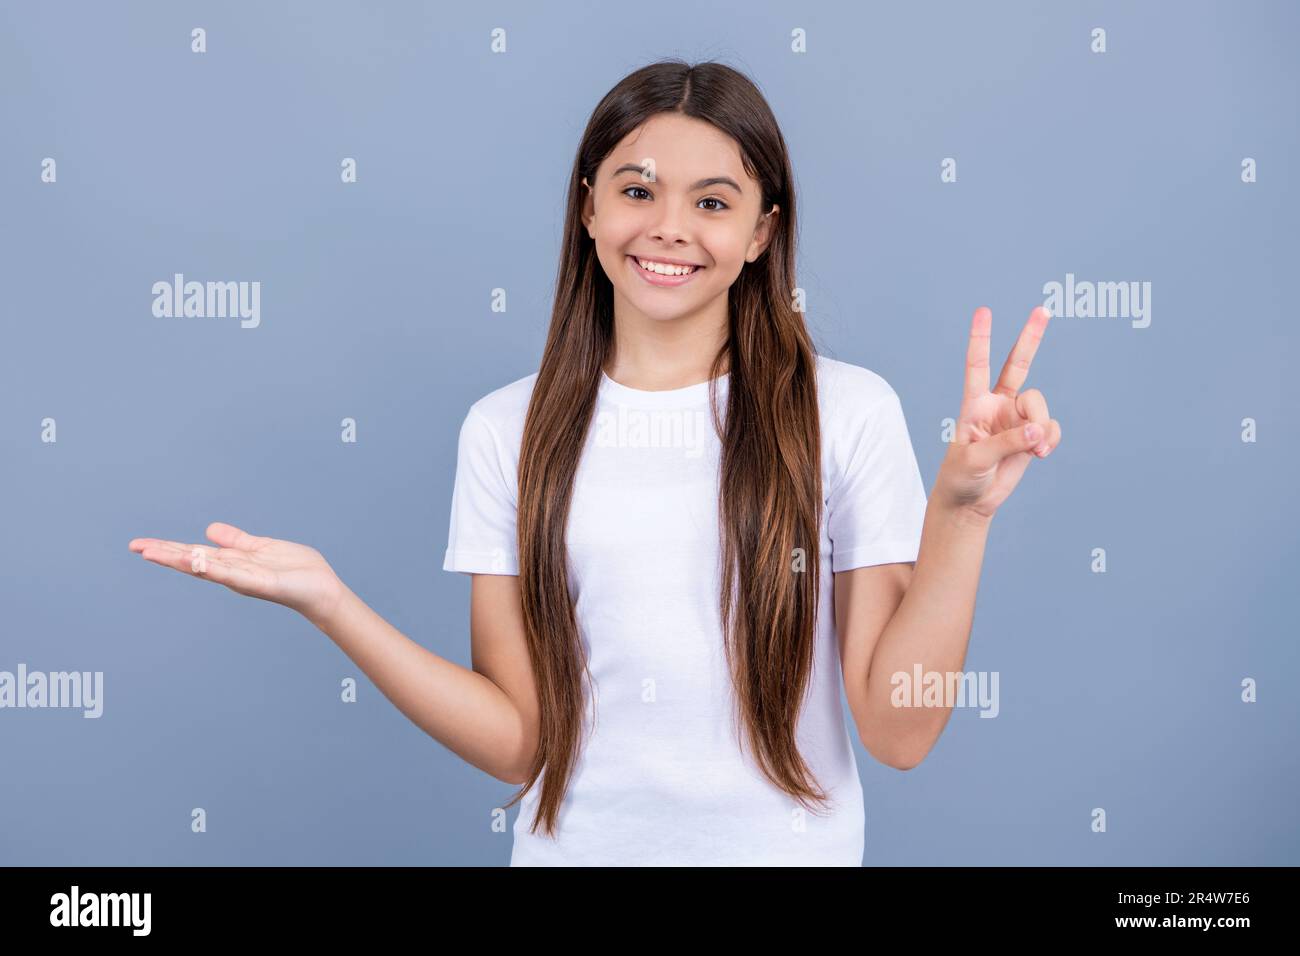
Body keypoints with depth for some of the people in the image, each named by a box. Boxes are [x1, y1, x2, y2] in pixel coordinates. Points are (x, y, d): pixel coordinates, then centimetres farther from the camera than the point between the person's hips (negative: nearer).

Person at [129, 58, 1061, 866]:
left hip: (786, 846, -1)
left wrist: (960, 511, -22)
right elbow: (517, 740, -7)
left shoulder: (849, 411, -10)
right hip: (579, 846, 1)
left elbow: (899, 731, -11)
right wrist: (329, 602, -16)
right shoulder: (509, 430, -4)